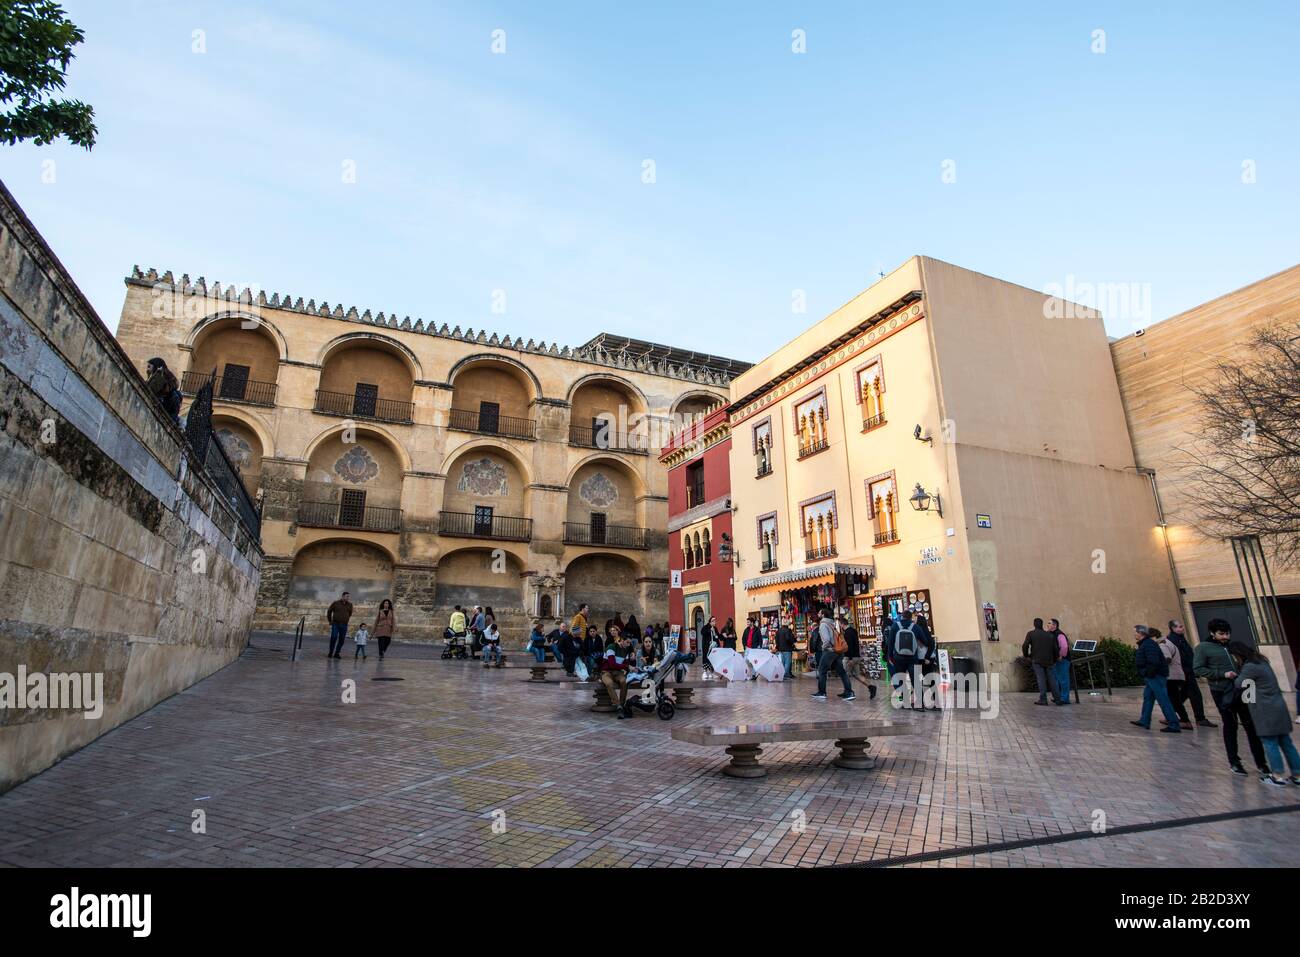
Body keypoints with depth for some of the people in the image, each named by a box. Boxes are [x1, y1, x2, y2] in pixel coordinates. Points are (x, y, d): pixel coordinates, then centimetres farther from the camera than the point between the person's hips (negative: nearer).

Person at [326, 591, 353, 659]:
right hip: (335, 624, -2)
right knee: (334, 637, -15)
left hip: (344, 625, 2)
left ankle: (337, 653, 12)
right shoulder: (335, 603, -2)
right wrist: (330, 621, 14)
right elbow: (329, 611, 11)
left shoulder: (349, 605, 3)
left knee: (342, 639, 1)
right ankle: (330, 652, -2)